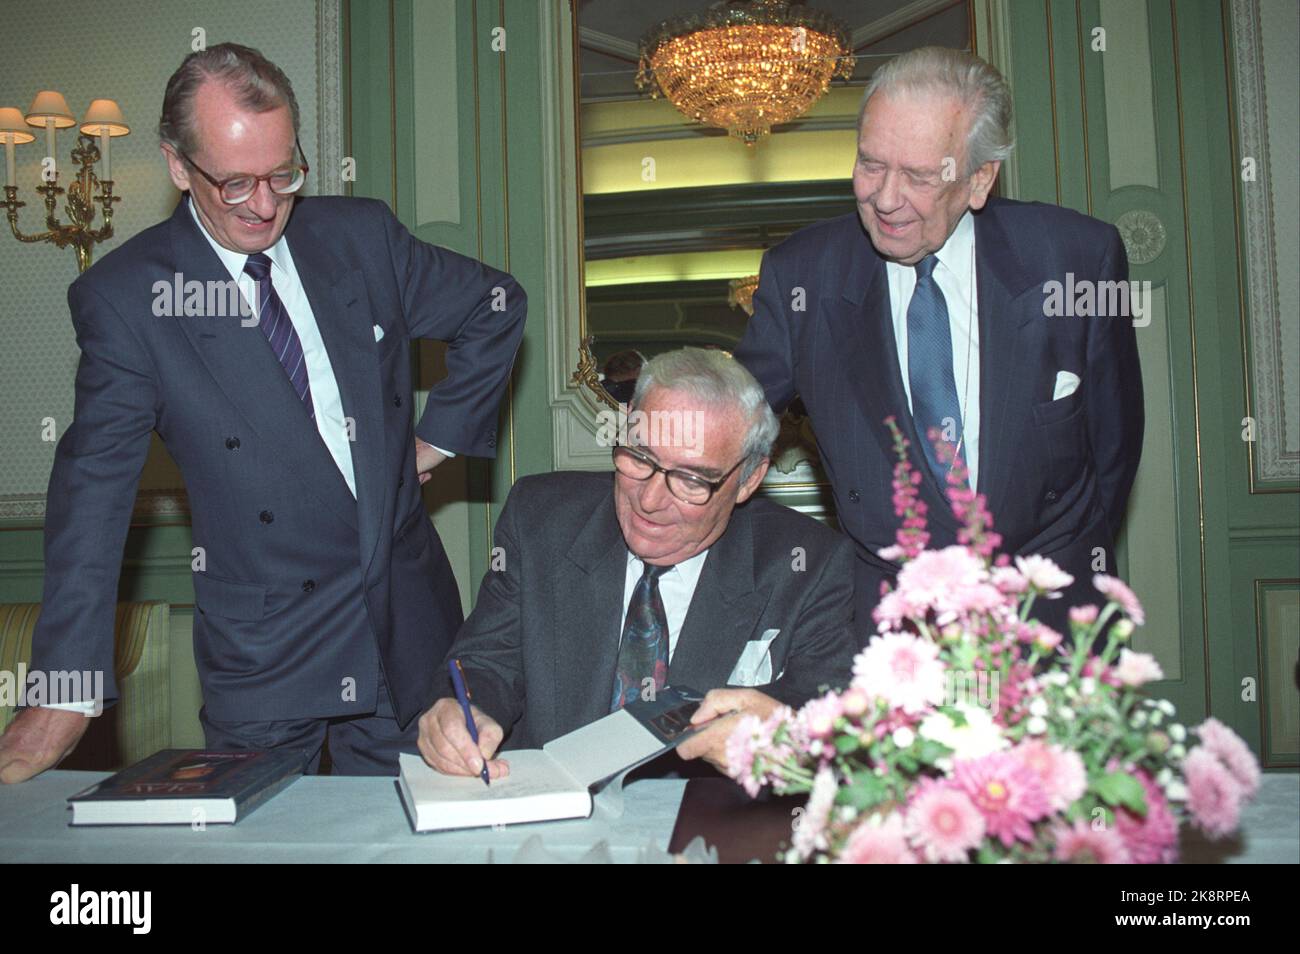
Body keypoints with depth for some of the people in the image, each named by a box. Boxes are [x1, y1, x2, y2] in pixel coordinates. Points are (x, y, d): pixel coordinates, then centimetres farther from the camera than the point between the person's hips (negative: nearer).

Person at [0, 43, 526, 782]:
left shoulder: (362, 235, 0)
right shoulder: (125, 295, -8)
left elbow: (497, 306, 13)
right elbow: (96, 482, -9)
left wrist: (442, 434, 7)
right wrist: (66, 693, -13)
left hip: (407, 619, 3)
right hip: (264, 652, -2)